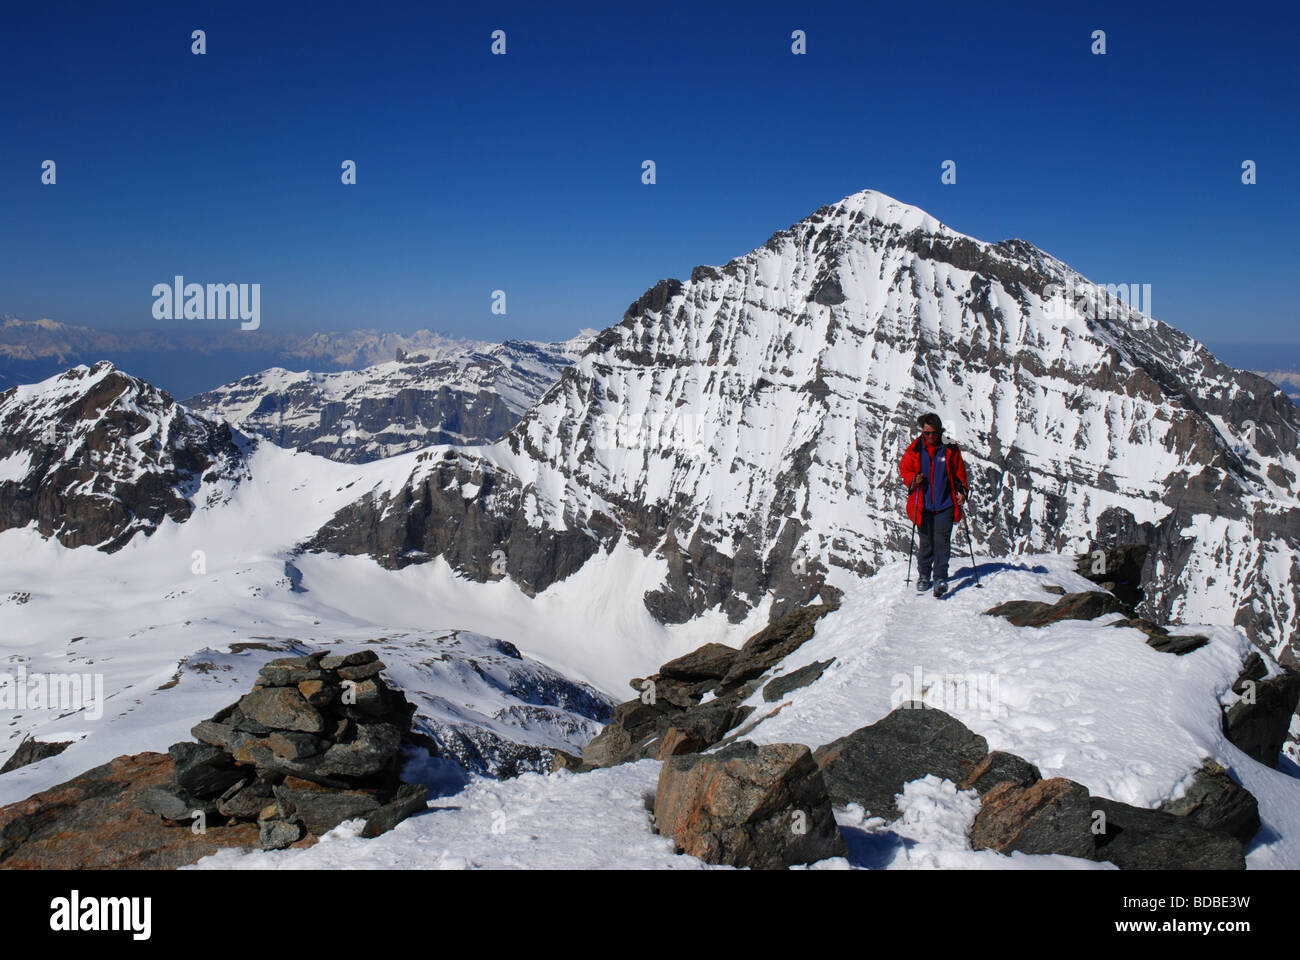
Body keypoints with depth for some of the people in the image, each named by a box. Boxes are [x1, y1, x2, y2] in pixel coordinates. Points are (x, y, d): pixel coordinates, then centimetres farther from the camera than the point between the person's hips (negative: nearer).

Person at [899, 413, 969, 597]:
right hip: (923, 504, 1)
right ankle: (923, 575, 25)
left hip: (945, 503, -1)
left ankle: (941, 578, -4)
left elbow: (959, 472, 9)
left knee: (942, 540, -8)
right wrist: (913, 479, -12)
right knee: (926, 542, 9)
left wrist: (962, 491, -1)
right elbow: (904, 469, 7)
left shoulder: (949, 448, 0)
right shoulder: (915, 449, 0)